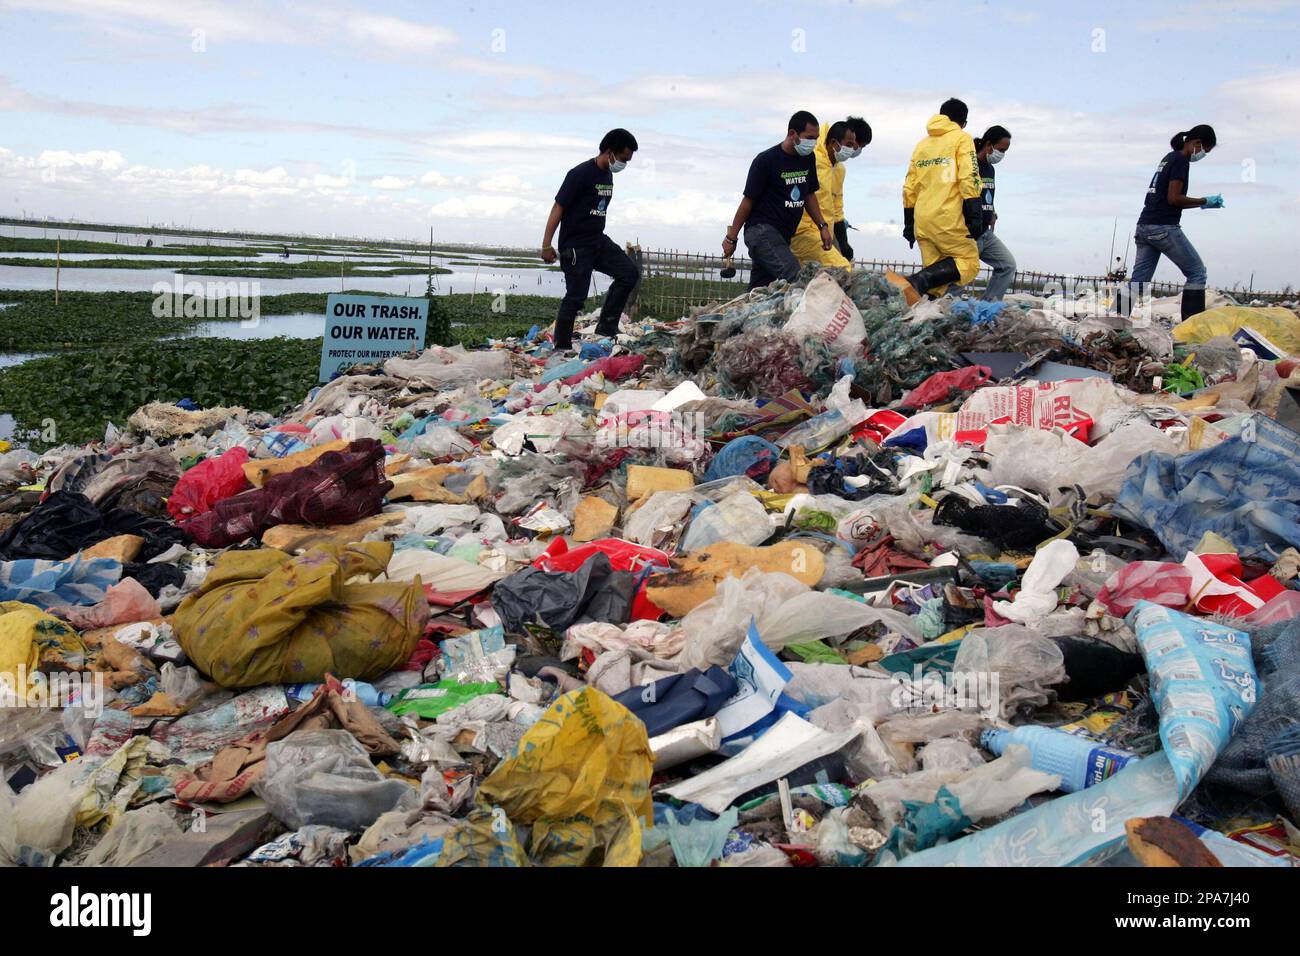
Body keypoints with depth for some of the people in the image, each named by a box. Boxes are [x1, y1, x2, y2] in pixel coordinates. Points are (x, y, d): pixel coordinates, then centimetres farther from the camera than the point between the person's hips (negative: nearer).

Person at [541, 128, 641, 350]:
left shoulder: (607, 175, 10)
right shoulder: (581, 174, -15)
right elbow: (558, 207, -16)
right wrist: (547, 245, -20)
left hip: (599, 241, 8)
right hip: (575, 246, -8)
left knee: (630, 273, -3)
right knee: (576, 296, -7)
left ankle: (607, 326, 4)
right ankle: (561, 347, 4)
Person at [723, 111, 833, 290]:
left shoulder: (808, 158, 11)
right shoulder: (766, 161, -10)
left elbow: (809, 194, 23)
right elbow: (748, 200, -7)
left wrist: (822, 225, 15)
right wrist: (731, 238, -3)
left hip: (783, 235, 7)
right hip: (762, 230, -7)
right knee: (793, 276, -26)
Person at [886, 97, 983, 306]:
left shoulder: (922, 145, 21)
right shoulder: (962, 138, 3)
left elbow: (909, 188, 19)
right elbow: (969, 179, -9)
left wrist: (909, 224, 23)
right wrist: (975, 217, -11)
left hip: (922, 220, 6)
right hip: (948, 218, -6)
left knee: (936, 277, 8)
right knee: (968, 264, -3)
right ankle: (914, 282, -24)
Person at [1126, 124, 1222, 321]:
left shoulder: (1169, 158, 21)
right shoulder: (1180, 160, -7)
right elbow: (1173, 198, -14)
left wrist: (1203, 204, 20)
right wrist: (1204, 201, -3)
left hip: (1144, 225, 9)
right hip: (1164, 228, -9)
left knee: (1139, 279, 5)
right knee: (1197, 271, 1)